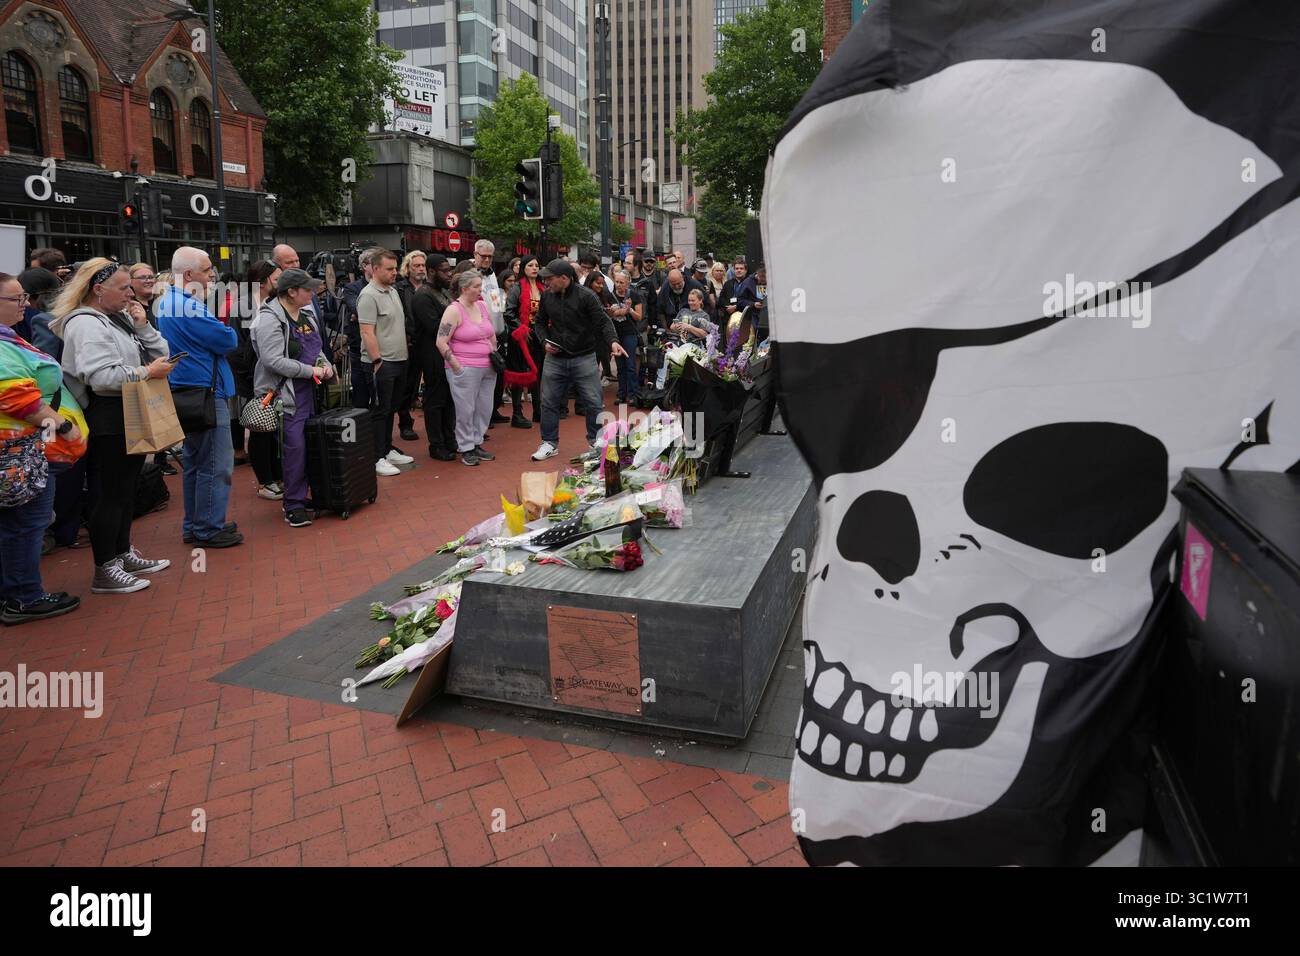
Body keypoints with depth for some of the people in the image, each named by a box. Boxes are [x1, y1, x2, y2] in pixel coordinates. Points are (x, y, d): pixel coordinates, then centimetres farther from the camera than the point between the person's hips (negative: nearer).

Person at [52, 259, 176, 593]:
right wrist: (146, 373, -21)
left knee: (126, 489, 17)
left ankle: (124, 555, 30)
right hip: (106, 420, -9)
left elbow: (160, 353, 11)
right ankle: (104, 572, 4)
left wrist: (143, 326, -2)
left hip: (131, 417, 9)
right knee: (109, 494, -4)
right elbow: (100, 376, -25)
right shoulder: (85, 324, -14)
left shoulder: (123, 318, 14)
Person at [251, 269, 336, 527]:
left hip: (308, 390, 8)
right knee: (294, 448, -9)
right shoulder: (269, 319, -14)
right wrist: (311, 370, -18)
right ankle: (294, 506, 1)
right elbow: (274, 360, -22)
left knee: (309, 445, 11)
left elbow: (316, 346, 23)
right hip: (285, 393, -8)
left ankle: (300, 497, 24)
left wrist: (325, 364, 3)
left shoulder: (306, 313, 12)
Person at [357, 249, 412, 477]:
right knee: (381, 411, -3)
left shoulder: (393, 292, 14)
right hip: (383, 363, -8)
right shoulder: (369, 295, -13)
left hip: (400, 360, 8)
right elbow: (367, 332, -18)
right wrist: (377, 361, -20)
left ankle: (388, 450, 26)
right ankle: (377, 458, 4)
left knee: (391, 409, 16)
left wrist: (405, 354, 15)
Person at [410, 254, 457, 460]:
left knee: (450, 398, 15)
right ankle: (436, 446, 10)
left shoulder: (446, 291, 14)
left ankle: (450, 439, 27)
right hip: (434, 356, -9)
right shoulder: (422, 296, -15)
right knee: (436, 400, 1)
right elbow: (435, 327, -22)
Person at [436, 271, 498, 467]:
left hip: (488, 368, 6)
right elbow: (441, 343, -12)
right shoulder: (454, 310, -10)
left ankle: (477, 443, 24)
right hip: (465, 370, -6)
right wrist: (457, 367, -13)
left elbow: (492, 335, 21)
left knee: (484, 408, 10)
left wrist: (495, 357, 14)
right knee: (466, 410, 1)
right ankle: (466, 449, 13)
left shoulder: (483, 306, 9)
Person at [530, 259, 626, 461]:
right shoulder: (547, 297, 3)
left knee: (594, 403, 1)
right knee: (549, 402, 8)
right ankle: (550, 444, 22)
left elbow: (602, 322, -12)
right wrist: (545, 341, -1)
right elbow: (541, 322, 17)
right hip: (555, 358, 4)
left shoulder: (586, 296, -11)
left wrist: (612, 341, -30)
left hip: (584, 358, -4)